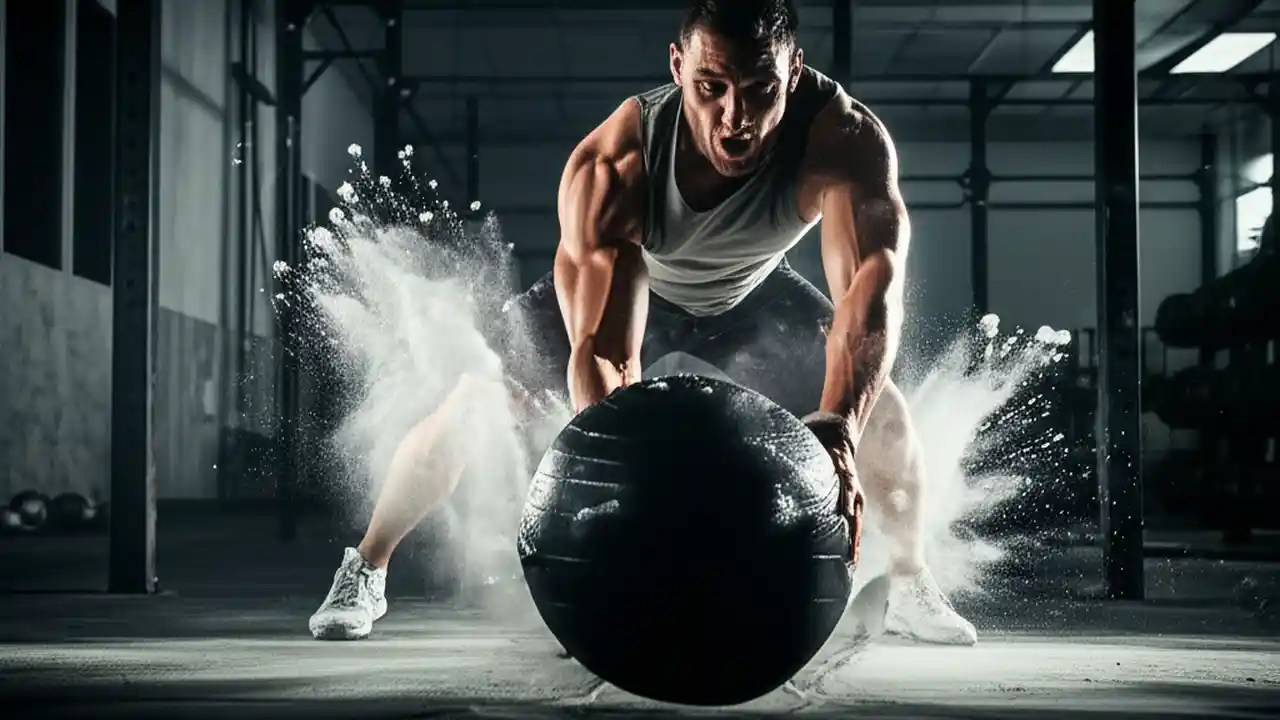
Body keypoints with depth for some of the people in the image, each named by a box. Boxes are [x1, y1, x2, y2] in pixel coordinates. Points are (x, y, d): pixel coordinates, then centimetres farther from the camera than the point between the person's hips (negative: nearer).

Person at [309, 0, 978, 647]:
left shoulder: (846, 138, -41)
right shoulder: (610, 167, -42)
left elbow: (871, 285, -55)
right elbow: (602, 353, -47)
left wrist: (835, 430, -71)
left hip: (748, 295, 1)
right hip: (615, 286, -1)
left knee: (875, 409, -12)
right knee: (474, 406, -10)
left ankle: (911, 584, 14)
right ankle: (365, 570, 13)